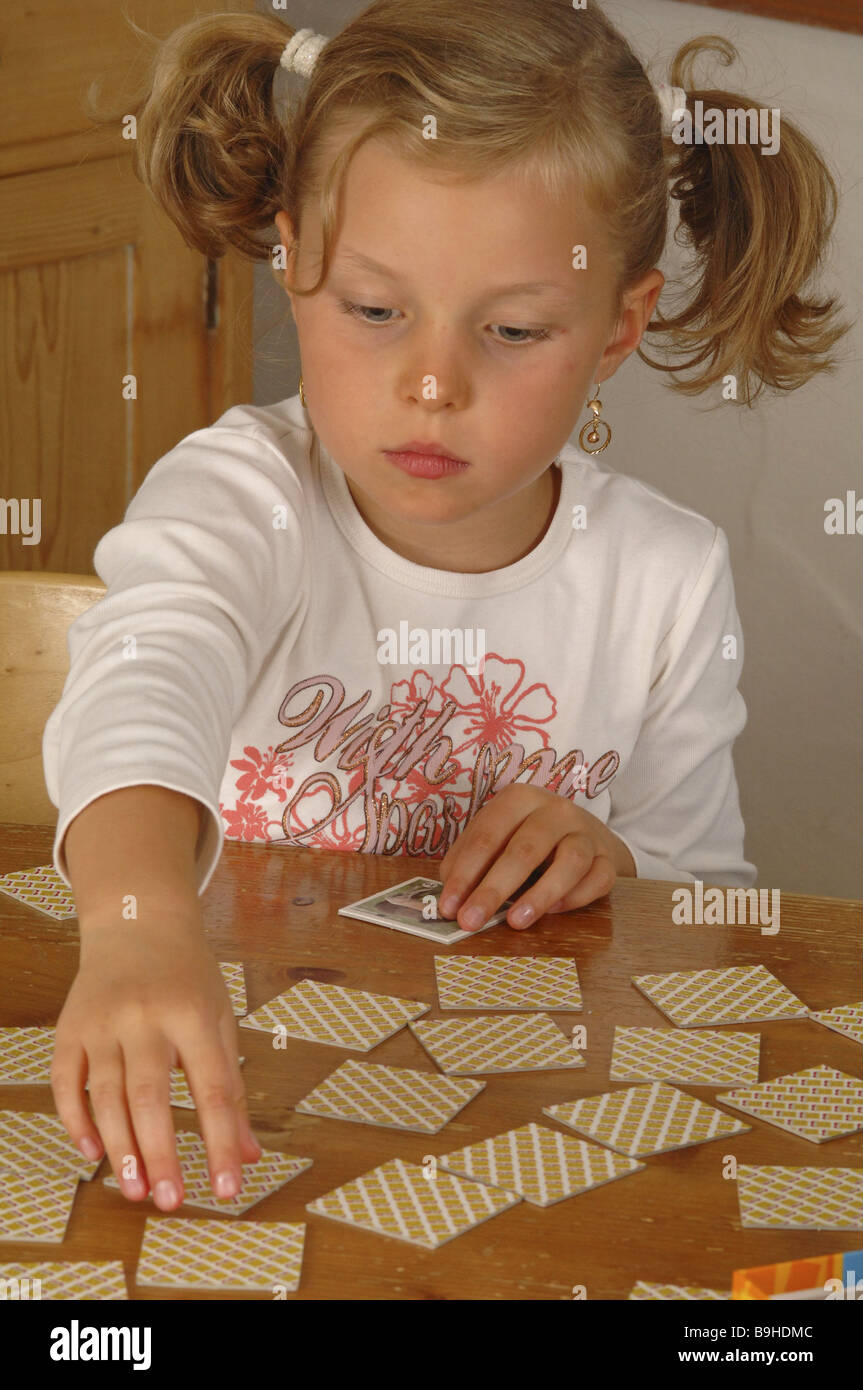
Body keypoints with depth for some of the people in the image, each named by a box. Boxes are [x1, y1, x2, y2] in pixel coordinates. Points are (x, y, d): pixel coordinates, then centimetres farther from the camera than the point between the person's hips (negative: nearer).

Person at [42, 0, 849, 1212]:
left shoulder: (670, 584, -3)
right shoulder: (244, 497, -12)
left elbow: (710, 909, 7)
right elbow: (146, 678, -34)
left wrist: (612, 869, -15)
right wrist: (139, 917, -54)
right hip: (230, 1056, -2)